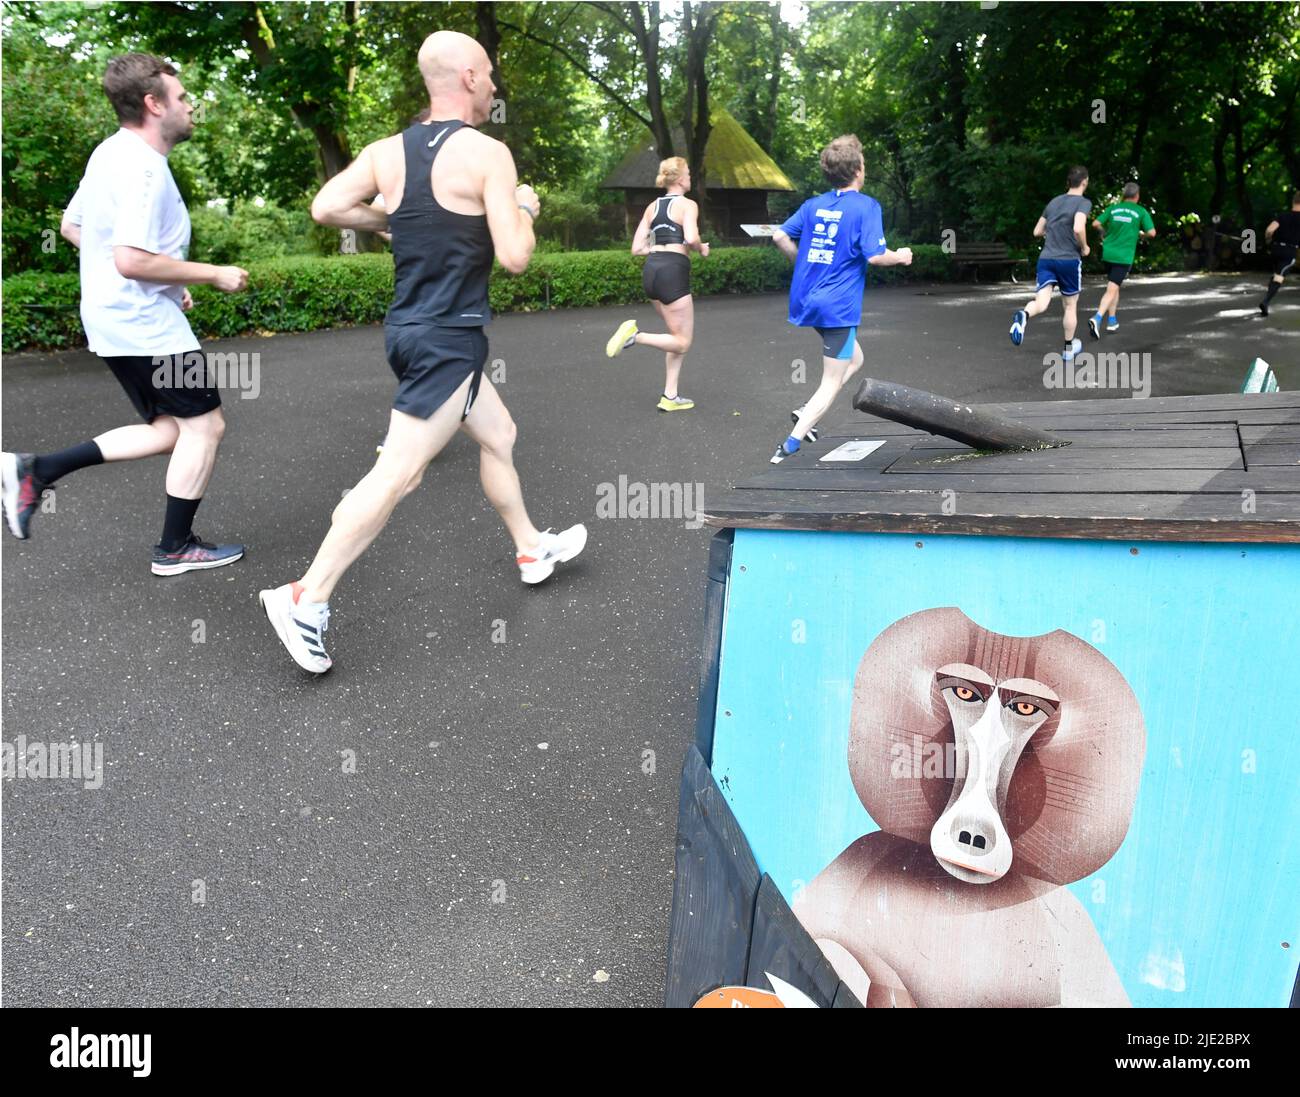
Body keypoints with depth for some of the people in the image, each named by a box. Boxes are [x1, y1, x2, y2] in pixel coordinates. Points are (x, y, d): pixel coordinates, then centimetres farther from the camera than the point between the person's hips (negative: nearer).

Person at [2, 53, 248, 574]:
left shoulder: (111, 152, 12)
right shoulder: (144, 169, -18)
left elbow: (72, 227, 20)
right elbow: (132, 259, -26)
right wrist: (213, 275, -16)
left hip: (114, 316, 10)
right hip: (146, 324, -10)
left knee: (169, 428, 15)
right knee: (204, 424, 1)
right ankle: (175, 547, 11)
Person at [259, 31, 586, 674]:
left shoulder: (387, 151, 6)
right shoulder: (488, 154, -13)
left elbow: (327, 208, -2)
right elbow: (513, 258, -17)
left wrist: (398, 220, 12)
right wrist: (523, 210, 4)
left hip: (412, 326, 9)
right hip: (448, 337, -9)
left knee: (498, 436, 22)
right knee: (396, 475, -8)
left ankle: (532, 549, 37)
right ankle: (306, 597, -5)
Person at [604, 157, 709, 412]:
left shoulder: (653, 206, 17)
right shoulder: (688, 205, -3)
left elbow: (637, 248, 13)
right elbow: (691, 238, -21)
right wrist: (701, 249, 1)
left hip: (651, 270, 8)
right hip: (672, 272, -8)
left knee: (678, 338, 18)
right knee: (683, 342, 1)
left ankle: (670, 397, 15)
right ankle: (635, 335, -19)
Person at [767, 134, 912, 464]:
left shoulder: (814, 205, 9)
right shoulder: (866, 206, -9)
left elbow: (780, 236, 7)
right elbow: (875, 256, -16)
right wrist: (900, 257, 4)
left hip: (807, 299, 7)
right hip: (838, 306, -7)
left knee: (854, 359, 26)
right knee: (832, 384, 2)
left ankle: (806, 412, 10)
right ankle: (790, 445, -8)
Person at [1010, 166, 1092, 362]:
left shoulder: (1054, 201, 12)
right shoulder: (1083, 203, -6)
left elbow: (1037, 231, 16)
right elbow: (1078, 228, -23)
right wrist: (1084, 248, -5)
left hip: (1046, 258, 4)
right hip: (1069, 260, -3)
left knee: (1041, 302, -11)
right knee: (1070, 305, 14)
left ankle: (1024, 315, -48)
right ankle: (1068, 349, 25)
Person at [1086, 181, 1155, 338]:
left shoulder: (1113, 208, 8)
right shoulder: (1141, 211, -1)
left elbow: (1096, 224, 2)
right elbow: (1152, 233, -5)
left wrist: (1105, 233, 20)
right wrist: (1142, 234, 16)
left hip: (1108, 253, 4)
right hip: (1124, 257, -4)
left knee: (1114, 287, 21)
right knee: (1111, 290, -10)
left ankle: (1112, 321, 22)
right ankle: (1097, 318, -31)